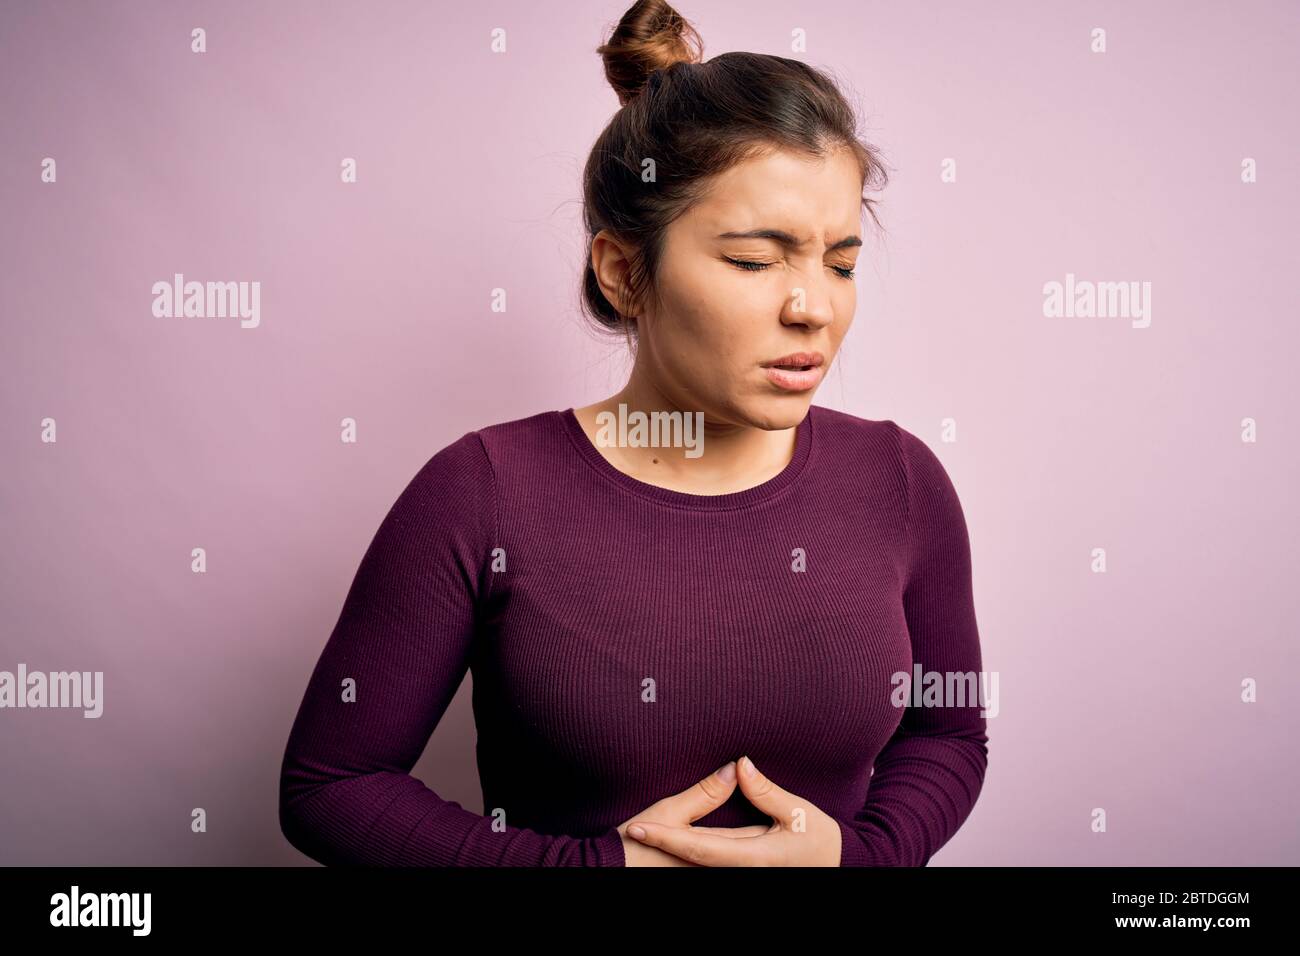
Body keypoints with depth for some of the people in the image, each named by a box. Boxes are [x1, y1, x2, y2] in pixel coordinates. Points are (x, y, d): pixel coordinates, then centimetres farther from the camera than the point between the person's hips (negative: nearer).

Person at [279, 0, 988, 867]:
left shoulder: (899, 482, -12)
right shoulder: (485, 495, -20)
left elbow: (949, 737, 2)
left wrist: (856, 850, -17)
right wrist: (600, 863, -21)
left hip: (845, 846, 3)